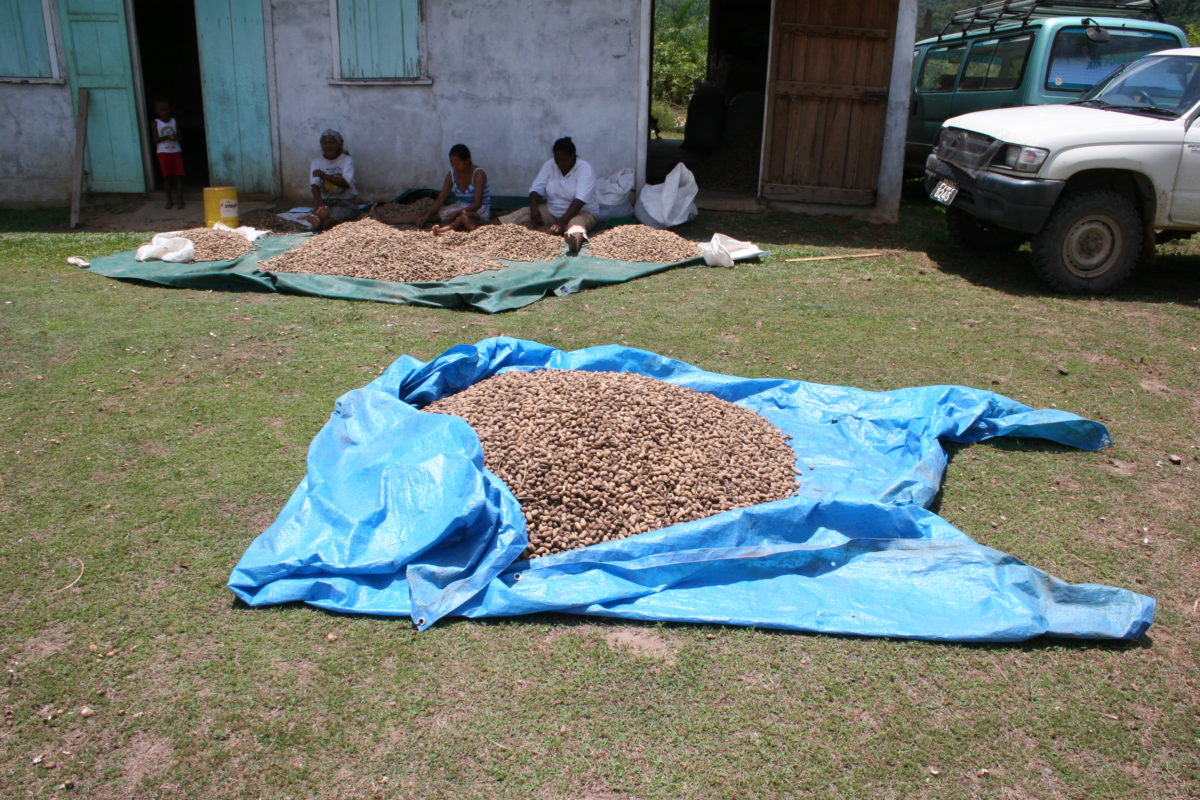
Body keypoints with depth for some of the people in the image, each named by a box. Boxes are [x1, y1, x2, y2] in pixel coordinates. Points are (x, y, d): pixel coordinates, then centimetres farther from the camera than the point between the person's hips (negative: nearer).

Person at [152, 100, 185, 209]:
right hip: (163, 152, -1)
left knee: (178, 175, -2)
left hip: (176, 151, 1)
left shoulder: (174, 121, 3)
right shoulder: (156, 122, -1)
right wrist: (166, 137, -24)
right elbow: (155, 139, -7)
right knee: (166, 176, 4)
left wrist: (175, 137, -26)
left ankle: (180, 200, 3)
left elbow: (179, 136, -3)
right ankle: (169, 200, 11)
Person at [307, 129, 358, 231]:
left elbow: (346, 183, -17)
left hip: (346, 201, -2)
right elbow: (315, 186, -10)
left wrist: (324, 176, -31)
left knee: (337, 214, -36)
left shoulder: (347, 160, 0)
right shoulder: (316, 162, 6)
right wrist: (320, 204, -31)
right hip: (325, 201, 2)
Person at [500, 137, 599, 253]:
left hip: (582, 211, -6)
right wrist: (534, 208, -25)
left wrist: (561, 222, -38)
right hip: (551, 211, 6)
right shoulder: (549, 165, -1)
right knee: (522, 214, -15)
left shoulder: (585, 169, -18)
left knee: (577, 223, -41)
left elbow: (579, 201, -28)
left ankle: (574, 241, -78)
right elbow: (535, 190, -3)